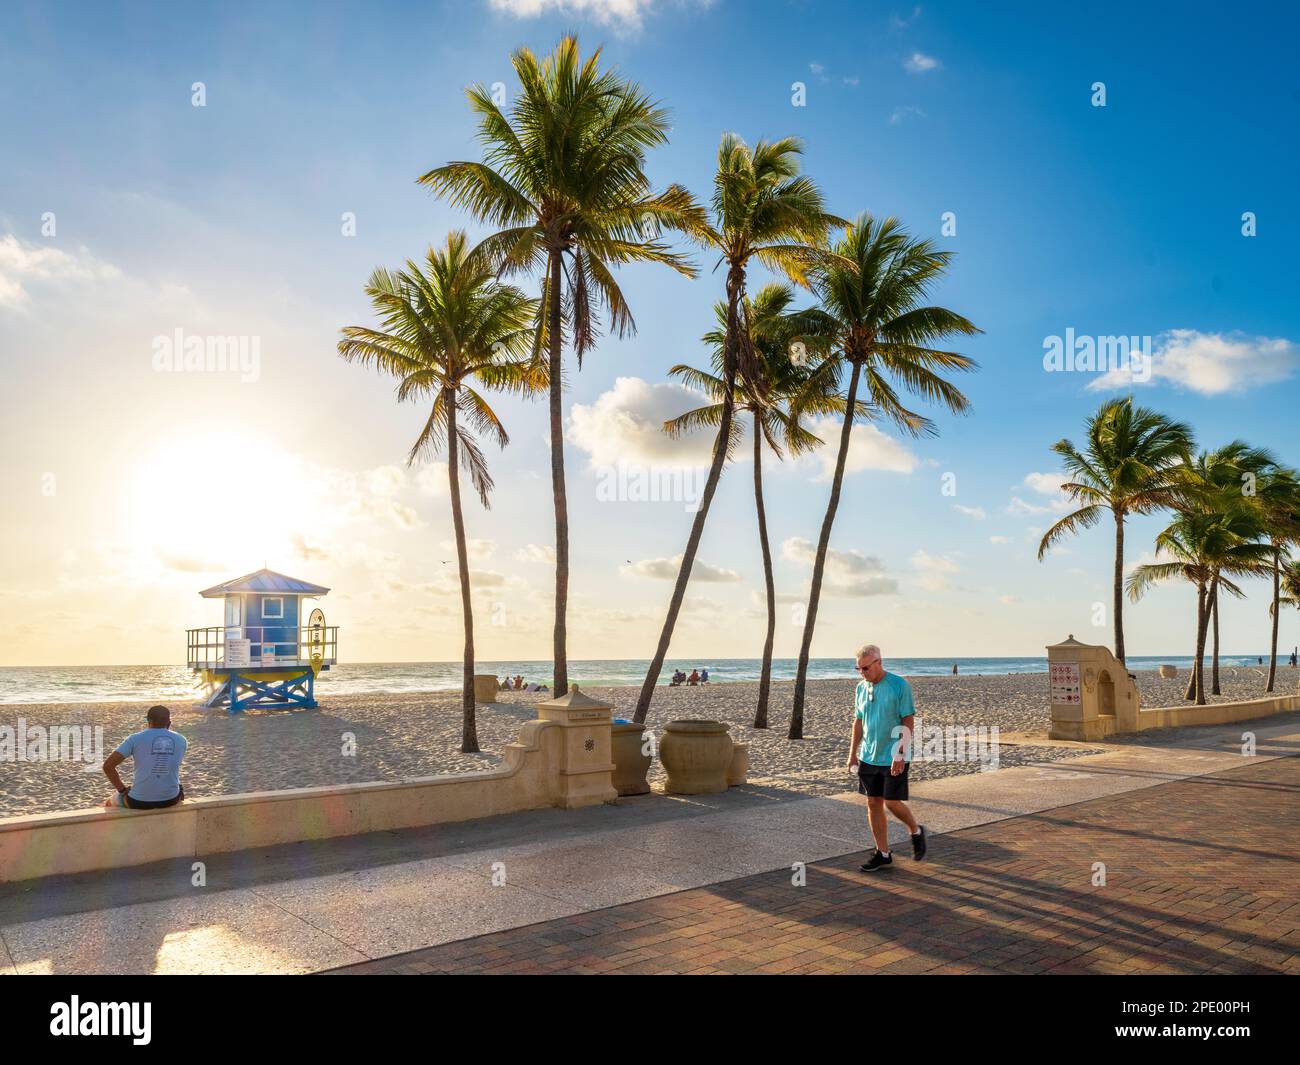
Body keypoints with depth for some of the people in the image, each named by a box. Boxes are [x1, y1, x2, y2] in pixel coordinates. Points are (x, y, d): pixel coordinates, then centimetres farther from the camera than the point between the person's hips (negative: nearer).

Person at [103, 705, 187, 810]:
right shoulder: (181, 740, 3)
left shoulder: (135, 739, -5)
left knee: (109, 802, 32)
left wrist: (123, 790, 1)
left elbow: (108, 765, -8)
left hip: (140, 802, -2)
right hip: (171, 799, 2)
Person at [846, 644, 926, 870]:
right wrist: (853, 754, 11)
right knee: (873, 804, 7)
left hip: (893, 758, -6)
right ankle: (882, 854, 17)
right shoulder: (861, 688, 5)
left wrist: (900, 755, -18)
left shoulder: (900, 686, -12)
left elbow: (908, 722, -13)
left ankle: (916, 831, 25)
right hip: (869, 757, 6)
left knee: (892, 803, -4)